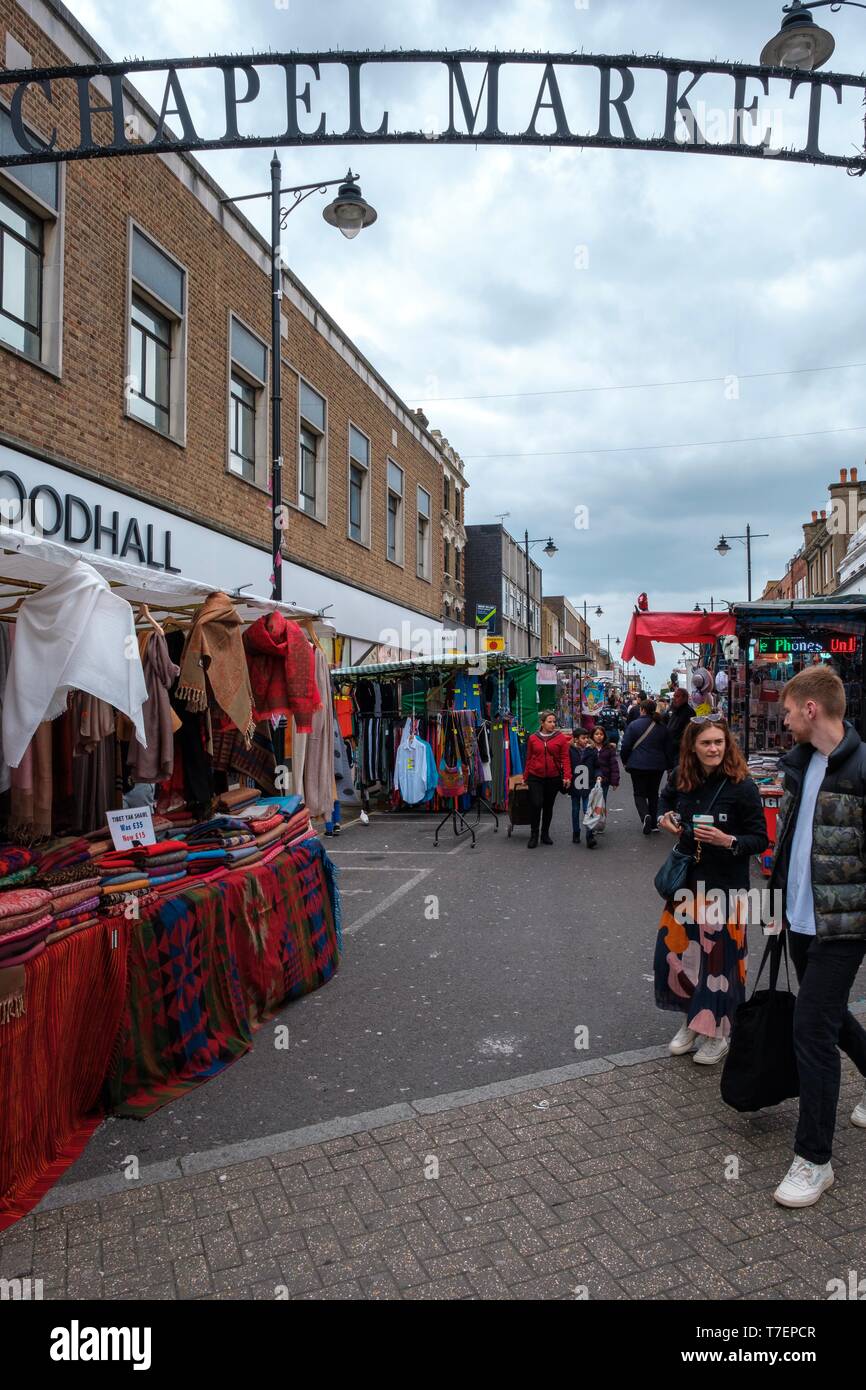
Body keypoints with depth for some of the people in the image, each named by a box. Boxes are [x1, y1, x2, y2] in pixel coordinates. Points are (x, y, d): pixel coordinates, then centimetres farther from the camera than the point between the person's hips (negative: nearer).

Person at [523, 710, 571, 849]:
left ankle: (545, 834, 27)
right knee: (536, 804, -11)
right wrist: (526, 776, 13)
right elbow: (529, 758, 9)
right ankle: (533, 836, 2)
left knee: (548, 806, 11)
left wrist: (567, 776, -14)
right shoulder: (532, 738, 2)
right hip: (535, 777, -1)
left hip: (553, 778, 1)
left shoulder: (561, 738, -1)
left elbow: (565, 758, -4)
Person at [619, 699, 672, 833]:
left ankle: (645, 816, -21)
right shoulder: (661, 727, 4)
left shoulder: (634, 725, -9)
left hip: (638, 765, -4)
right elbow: (668, 748, 9)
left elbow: (625, 746, -9)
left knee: (639, 793, 5)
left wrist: (624, 761, 7)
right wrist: (668, 765, 21)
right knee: (653, 793, 16)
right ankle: (653, 823, 19)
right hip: (657, 766, 4)